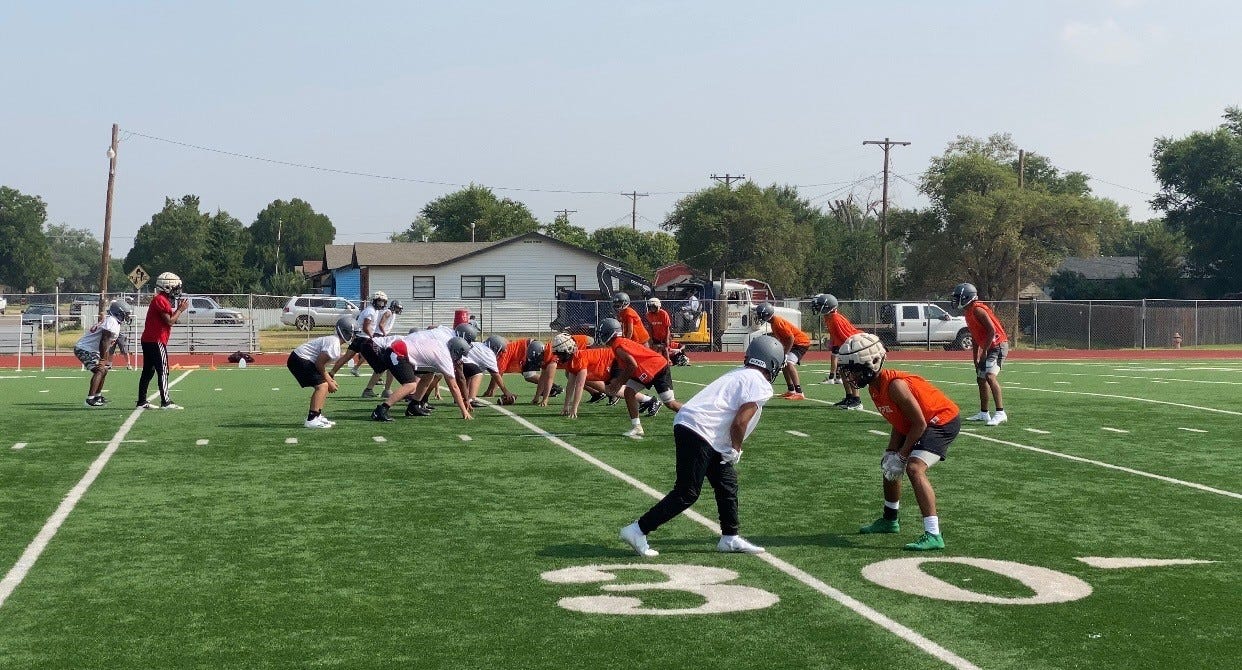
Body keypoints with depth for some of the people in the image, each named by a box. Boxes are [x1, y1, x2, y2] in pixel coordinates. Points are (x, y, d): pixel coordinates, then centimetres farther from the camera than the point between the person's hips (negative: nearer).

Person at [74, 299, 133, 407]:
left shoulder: (116, 324, 12)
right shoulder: (111, 321, -20)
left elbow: (108, 345, 17)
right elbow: (104, 342, -23)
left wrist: (107, 360, 14)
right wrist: (103, 359, -20)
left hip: (91, 350, 11)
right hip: (84, 349, -11)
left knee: (104, 370, 18)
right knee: (100, 370, -19)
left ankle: (98, 396, 30)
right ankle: (90, 399, -25)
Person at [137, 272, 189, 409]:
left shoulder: (159, 300, 18)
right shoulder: (161, 300, -14)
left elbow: (169, 320, 17)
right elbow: (170, 321, -17)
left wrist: (179, 309, 9)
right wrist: (180, 309, -7)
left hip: (147, 340, 10)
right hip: (156, 341, -10)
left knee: (148, 371, 11)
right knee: (163, 371, -8)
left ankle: (142, 401, 13)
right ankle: (165, 402, -9)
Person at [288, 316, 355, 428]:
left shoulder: (333, 340, 15)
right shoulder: (334, 343, -18)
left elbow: (321, 362, 20)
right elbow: (319, 363, -19)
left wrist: (329, 380, 14)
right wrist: (328, 381, -7)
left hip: (300, 359, 11)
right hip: (300, 360, -11)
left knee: (324, 385, 15)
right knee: (322, 386, -15)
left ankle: (317, 415, 17)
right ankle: (311, 419, -17)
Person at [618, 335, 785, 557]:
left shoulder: (739, 375, 22)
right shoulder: (760, 386, -6)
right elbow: (739, 422, -14)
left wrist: (732, 449, 14)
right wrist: (736, 449, 2)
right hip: (698, 433, -10)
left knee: (727, 485, 17)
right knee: (686, 493, -4)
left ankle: (730, 538, 25)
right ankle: (638, 531, -2)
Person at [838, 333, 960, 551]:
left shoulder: (895, 385, -30)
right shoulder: (874, 387, -1)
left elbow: (920, 424, -25)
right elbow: (899, 423, 8)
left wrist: (901, 454, -18)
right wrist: (891, 451, -3)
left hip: (943, 421, -11)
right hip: (913, 425, 11)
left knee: (914, 468, -27)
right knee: (888, 465, 21)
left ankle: (933, 535, -29)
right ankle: (889, 520, 43)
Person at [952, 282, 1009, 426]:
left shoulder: (977, 310, -17)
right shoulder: (969, 312, 13)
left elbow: (992, 330, -23)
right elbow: (975, 338, 21)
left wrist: (984, 351, -19)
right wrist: (975, 358, 20)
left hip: (998, 345, -11)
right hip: (989, 348, 11)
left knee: (990, 376, -25)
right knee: (981, 378, 17)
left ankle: (1000, 413, -29)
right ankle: (984, 414, 28)